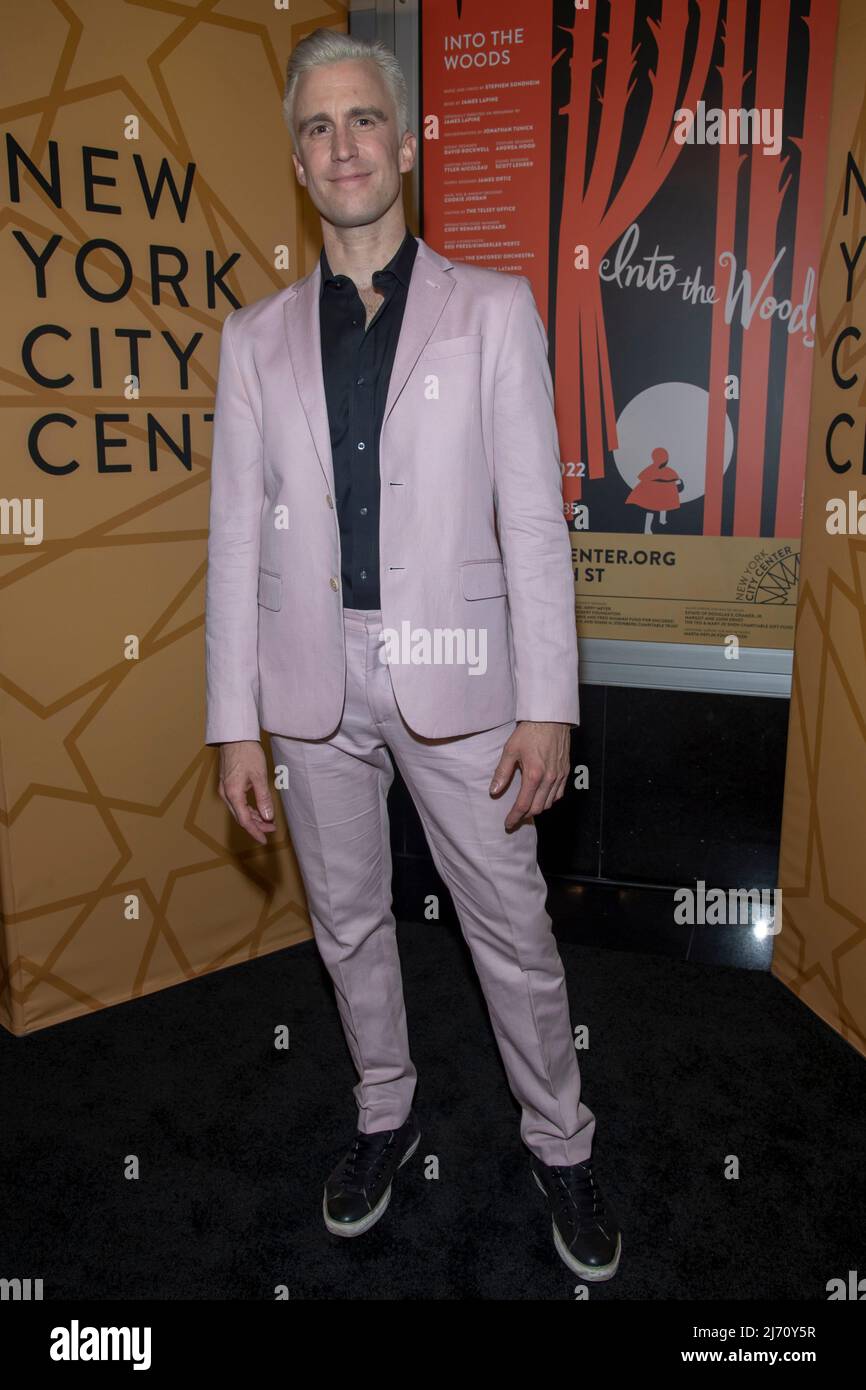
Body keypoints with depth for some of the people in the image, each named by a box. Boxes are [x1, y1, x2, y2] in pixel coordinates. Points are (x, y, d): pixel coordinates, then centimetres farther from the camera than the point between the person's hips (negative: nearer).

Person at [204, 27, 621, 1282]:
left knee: (512, 928, 8)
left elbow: (534, 522, -3)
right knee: (348, 922, 16)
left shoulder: (491, 310, 2)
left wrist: (548, 705, -9)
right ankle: (385, 1116, 41)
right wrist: (235, 722, 0)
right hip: (314, 680, 3)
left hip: (453, 673, -2)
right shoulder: (257, 336, 8)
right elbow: (238, 534, 4)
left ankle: (561, 1146, 32)